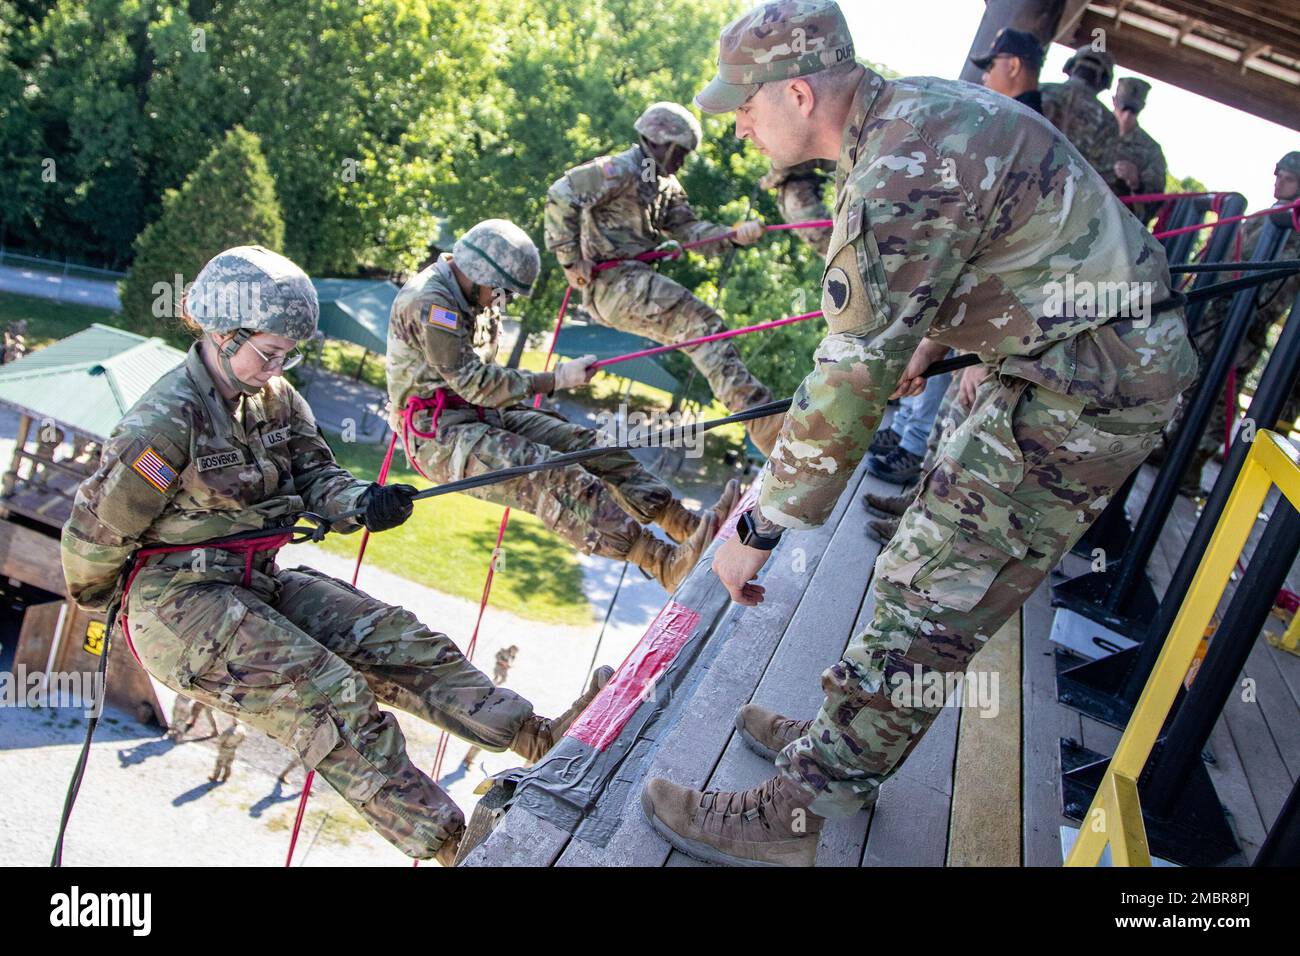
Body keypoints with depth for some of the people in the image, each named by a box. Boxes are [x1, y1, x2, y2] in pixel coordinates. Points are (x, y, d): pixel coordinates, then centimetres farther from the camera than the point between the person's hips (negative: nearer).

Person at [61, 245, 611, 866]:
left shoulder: (275, 398, 4)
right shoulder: (167, 421, -20)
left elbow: (315, 475, 7)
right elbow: (96, 532, -12)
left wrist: (362, 504, -16)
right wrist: (96, 607, 6)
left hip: (260, 583, 8)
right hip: (177, 603, -7)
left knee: (393, 636, -8)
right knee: (329, 697, -21)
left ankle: (537, 735, -13)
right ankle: (451, 843, -20)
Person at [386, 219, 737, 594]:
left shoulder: (475, 298, 13)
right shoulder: (427, 303, -18)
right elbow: (474, 383, -23)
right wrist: (558, 378, -22)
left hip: (485, 417, 9)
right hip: (441, 436, -9)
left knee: (586, 445, -9)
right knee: (555, 477, -29)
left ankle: (688, 523, -15)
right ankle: (666, 563, -39)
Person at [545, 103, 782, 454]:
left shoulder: (665, 185, 20)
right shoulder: (619, 170, -9)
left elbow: (689, 231, 12)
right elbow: (560, 196, -15)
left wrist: (734, 235, -6)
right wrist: (570, 258, -16)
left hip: (637, 278, 11)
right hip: (612, 280, -11)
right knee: (701, 323, -24)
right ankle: (760, 419, -32)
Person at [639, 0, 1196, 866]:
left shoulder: (904, 169, -25)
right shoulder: (919, 107, 7)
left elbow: (850, 383, -27)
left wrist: (756, 532, -19)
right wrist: (930, 344, 34)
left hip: (1089, 389, -10)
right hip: (1072, 351, 10)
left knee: (926, 605, -8)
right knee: (929, 567, 15)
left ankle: (797, 812, 2)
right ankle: (848, 738, 29)